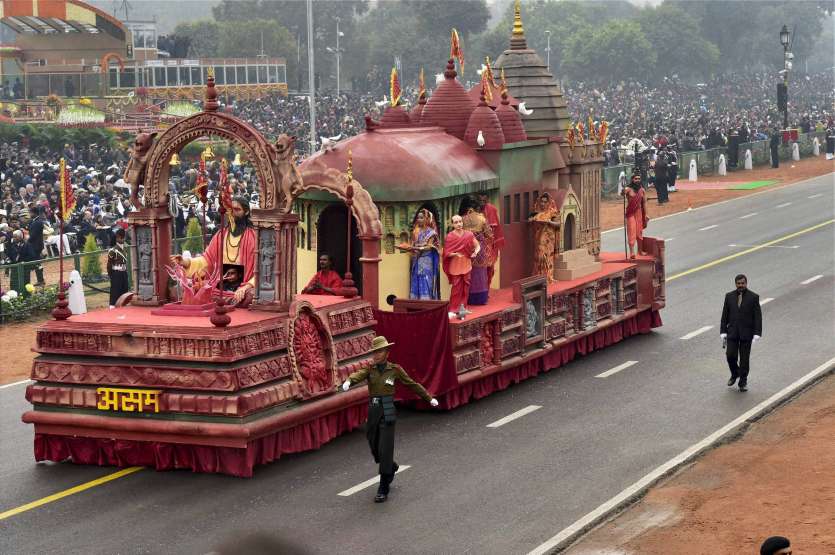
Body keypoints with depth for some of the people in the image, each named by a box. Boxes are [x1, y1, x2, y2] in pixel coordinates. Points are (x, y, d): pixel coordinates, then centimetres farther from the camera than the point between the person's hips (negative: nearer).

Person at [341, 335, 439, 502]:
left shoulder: (395, 369, 0)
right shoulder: (370, 369, 4)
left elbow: (413, 385, 12)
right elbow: (359, 375, -18)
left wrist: (429, 398, 22)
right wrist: (348, 381, -42)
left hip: (387, 413, -4)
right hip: (372, 412, 4)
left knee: (385, 450, -9)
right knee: (375, 448, 14)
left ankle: (383, 490, -4)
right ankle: (392, 468, 46)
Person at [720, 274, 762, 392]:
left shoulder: (753, 297, -2)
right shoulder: (729, 296, 5)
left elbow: (757, 316, -4)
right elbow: (725, 315, 7)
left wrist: (757, 333, -11)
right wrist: (723, 331, 1)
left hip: (746, 333, -2)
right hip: (732, 332, 2)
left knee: (744, 358, 2)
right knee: (731, 355, -6)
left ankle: (743, 382, 14)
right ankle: (735, 374, 22)